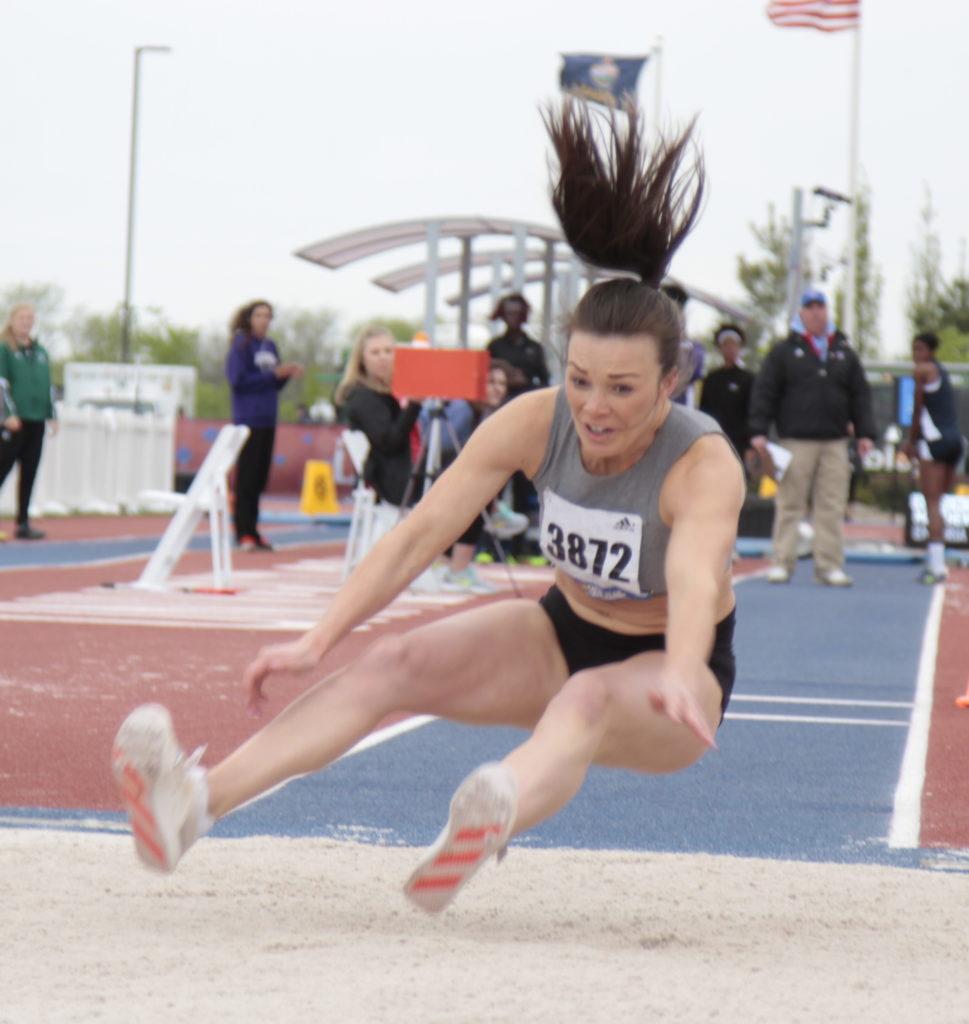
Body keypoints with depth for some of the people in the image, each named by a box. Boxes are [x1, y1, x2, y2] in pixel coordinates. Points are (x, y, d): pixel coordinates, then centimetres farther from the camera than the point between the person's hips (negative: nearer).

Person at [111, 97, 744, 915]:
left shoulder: (704, 465, -25)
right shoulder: (534, 423, -13)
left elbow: (696, 576, -46)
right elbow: (422, 534, -18)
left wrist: (679, 675, -66)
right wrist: (319, 641, -29)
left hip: (660, 669, -5)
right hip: (565, 632, 5)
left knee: (586, 701, -39)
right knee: (395, 664, -19)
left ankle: (499, 817, -74)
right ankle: (198, 801, -37)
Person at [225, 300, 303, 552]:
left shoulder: (270, 347, 14)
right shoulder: (241, 345, -5)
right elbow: (238, 380, -15)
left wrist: (288, 374, -1)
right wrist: (274, 374, -16)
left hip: (267, 420, 6)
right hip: (248, 419, -6)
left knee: (260, 477, 8)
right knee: (247, 477, -5)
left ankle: (252, 531, 13)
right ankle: (244, 533, -2)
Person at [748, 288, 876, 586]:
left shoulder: (844, 353, 15)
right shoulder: (784, 351, 5)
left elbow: (860, 395, 17)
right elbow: (764, 391, 1)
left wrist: (865, 433, 9)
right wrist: (759, 431, -7)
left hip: (835, 442, 3)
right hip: (795, 441, -3)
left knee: (832, 506, 1)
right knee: (789, 504, -3)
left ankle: (829, 565, 5)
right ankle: (782, 563, 1)